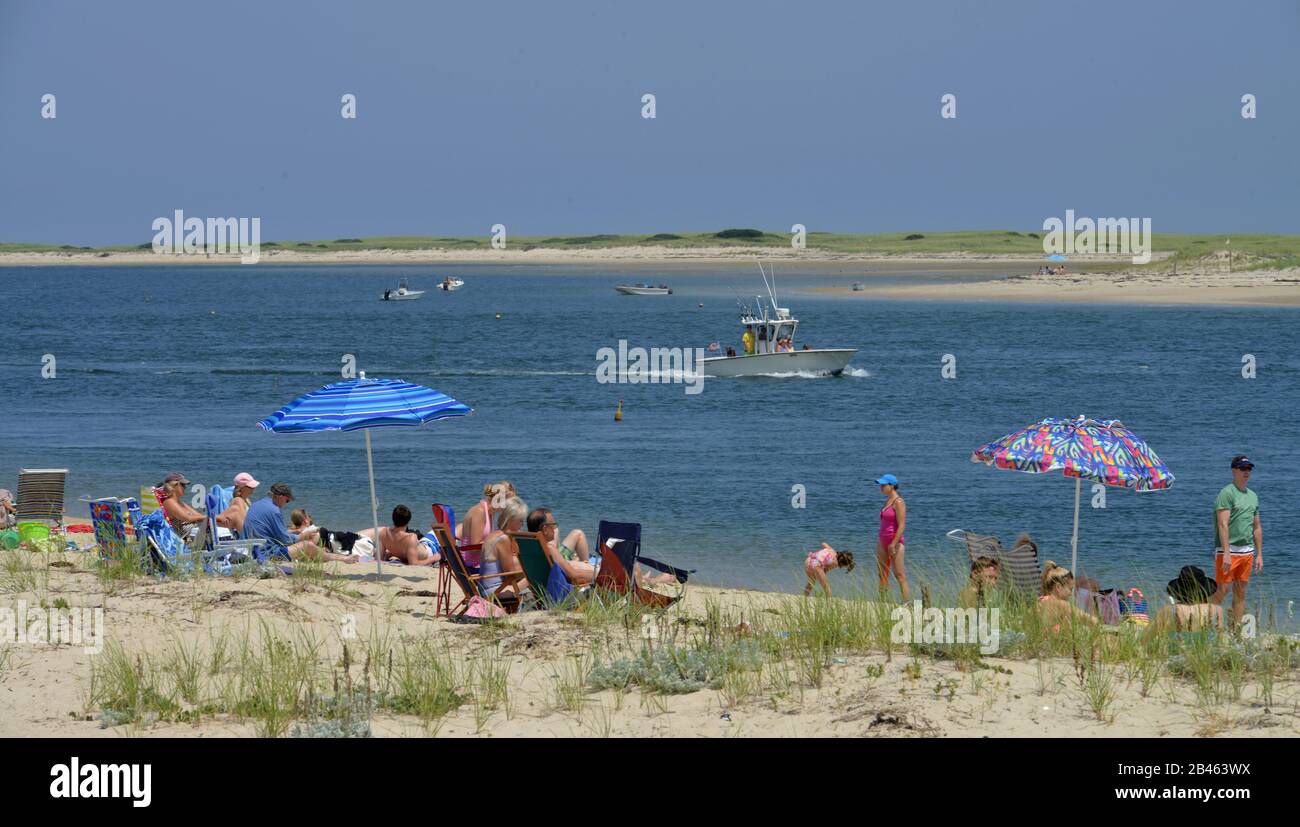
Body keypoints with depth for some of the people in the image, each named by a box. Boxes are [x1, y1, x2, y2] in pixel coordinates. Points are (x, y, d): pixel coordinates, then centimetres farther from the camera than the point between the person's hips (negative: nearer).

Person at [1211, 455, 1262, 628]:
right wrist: (1226, 553, -22)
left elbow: (1257, 528, 21)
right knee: (1222, 590, -9)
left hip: (1247, 551, 7)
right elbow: (1223, 525, -15)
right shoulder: (1227, 493, -8)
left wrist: (1259, 555, 16)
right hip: (1228, 550, -7)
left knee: (1241, 592, 8)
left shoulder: (1253, 496, 17)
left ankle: (1237, 627, 11)